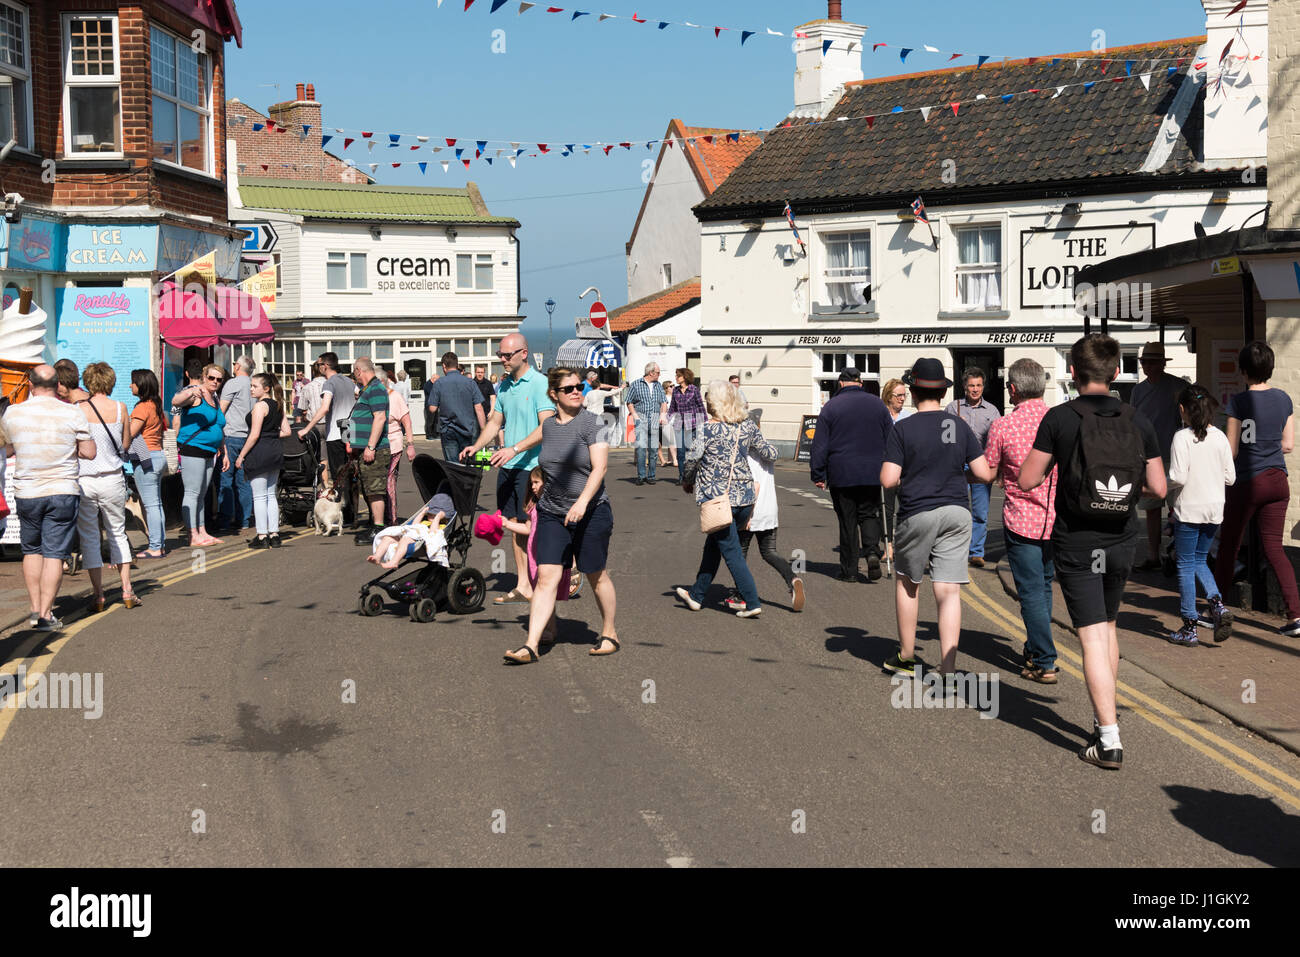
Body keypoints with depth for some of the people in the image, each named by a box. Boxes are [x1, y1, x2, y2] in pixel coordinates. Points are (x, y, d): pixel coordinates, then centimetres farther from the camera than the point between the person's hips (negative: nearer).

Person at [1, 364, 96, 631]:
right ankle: (45, 614, -4)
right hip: (63, 492, -2)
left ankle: (35, 609, 15)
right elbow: (89, 452, -4)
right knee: (54, 553, 1)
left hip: (26, 493, 2)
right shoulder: (72, 413, -7)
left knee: (32, 550, 17)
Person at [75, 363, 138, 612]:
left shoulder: (79, 409, -8)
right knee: (118, 533, 15)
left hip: (84, 480, -2)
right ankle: (127, 591, 12)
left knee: (89, 537, 7)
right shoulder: (120, 408, -2)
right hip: (113, 479, 2)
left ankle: (98, 595, 6)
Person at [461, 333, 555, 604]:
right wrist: (476, 447, 5)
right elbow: (495, 422, 21)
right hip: (507, 466, 7)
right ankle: (522, 585, 13)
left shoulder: (540, 383, -10)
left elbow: (546, 427, -17)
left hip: (531, 466, -7)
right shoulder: (504, 386, 14)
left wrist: (514, 449, -24)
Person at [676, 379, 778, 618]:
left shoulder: (709, 429, -11)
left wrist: (687, 481, 4)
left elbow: (693, 458, -15)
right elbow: (771, 454, 7)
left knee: (732, 552, 1)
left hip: (717, 498, -6)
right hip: (745, 497, 6)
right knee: (713, 545, 20)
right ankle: (697, 594, 30)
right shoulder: (748, 426, 3)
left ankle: (753, 603, -4)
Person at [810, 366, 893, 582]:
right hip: (872, 474, 2)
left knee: (847, 521, 5)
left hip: (841, 475, -2)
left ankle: (849, 570, 7)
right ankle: (872, 552, -14)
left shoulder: (831, 407, -1)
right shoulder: (877, 404, 6)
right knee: (869, 515, 12)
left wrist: (818, 475, 3)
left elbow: (820, 445, -2)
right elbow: (891, 440, 10)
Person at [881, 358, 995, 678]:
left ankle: (906, 656, 28)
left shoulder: (902, 429, -7)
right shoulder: (959, 426, 3)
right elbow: (985, 474, 1)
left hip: (918, 513, -2)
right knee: (948, 591, 0)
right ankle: (948, 669, -7)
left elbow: (888, 480, -13)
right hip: (957, 512, 2)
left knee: (908, 582, 19)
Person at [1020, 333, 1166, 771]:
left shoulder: (1059, 419, -12)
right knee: (1108, 625, 22)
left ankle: (1109, 740, -8)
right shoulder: (1137, 421, -2)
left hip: (1075, 544, -4)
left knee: (1092, 635, -4)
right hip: (1121, 542, 4)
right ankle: (1104, 717, 32)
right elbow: (1158, 488, 0)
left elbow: (1028, 480, -10)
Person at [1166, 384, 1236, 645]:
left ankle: (1189, 627, 7)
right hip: (1215, 508, 5)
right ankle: (1217, 603, -1)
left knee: (1185, 565, 4)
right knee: (1199, 560, 21)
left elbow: (1178, 477, -20)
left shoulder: (1182, 437, -14)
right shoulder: (1220, 438, 1)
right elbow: (1230, 477, 4)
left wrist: (1165, 487, 0)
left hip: (1189, 509, -5)